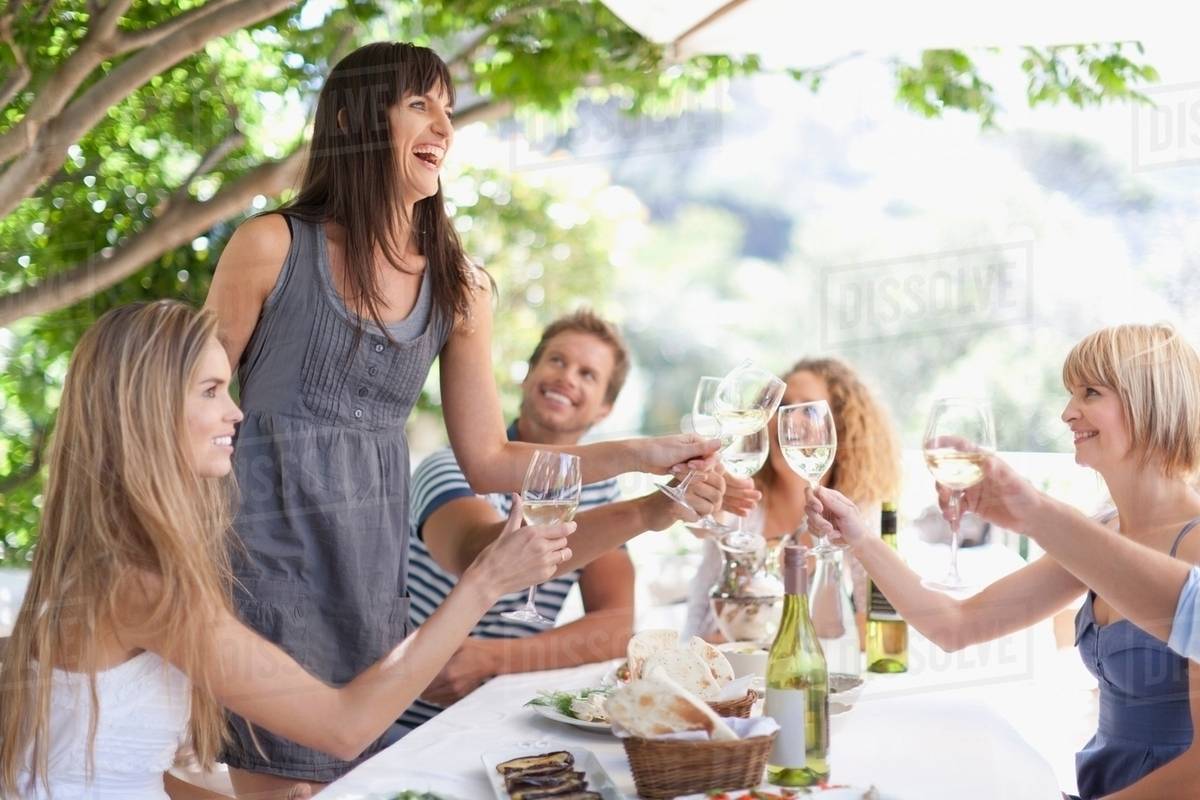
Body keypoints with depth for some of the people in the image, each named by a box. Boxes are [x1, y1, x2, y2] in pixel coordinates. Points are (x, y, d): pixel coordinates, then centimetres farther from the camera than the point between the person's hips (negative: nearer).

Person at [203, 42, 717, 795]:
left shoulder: (459, 289, 5)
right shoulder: (273, 247, -6)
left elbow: (489, 460, 7)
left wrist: (642, 454, 0)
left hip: (374, 577, 4)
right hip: (267, 564, -4)